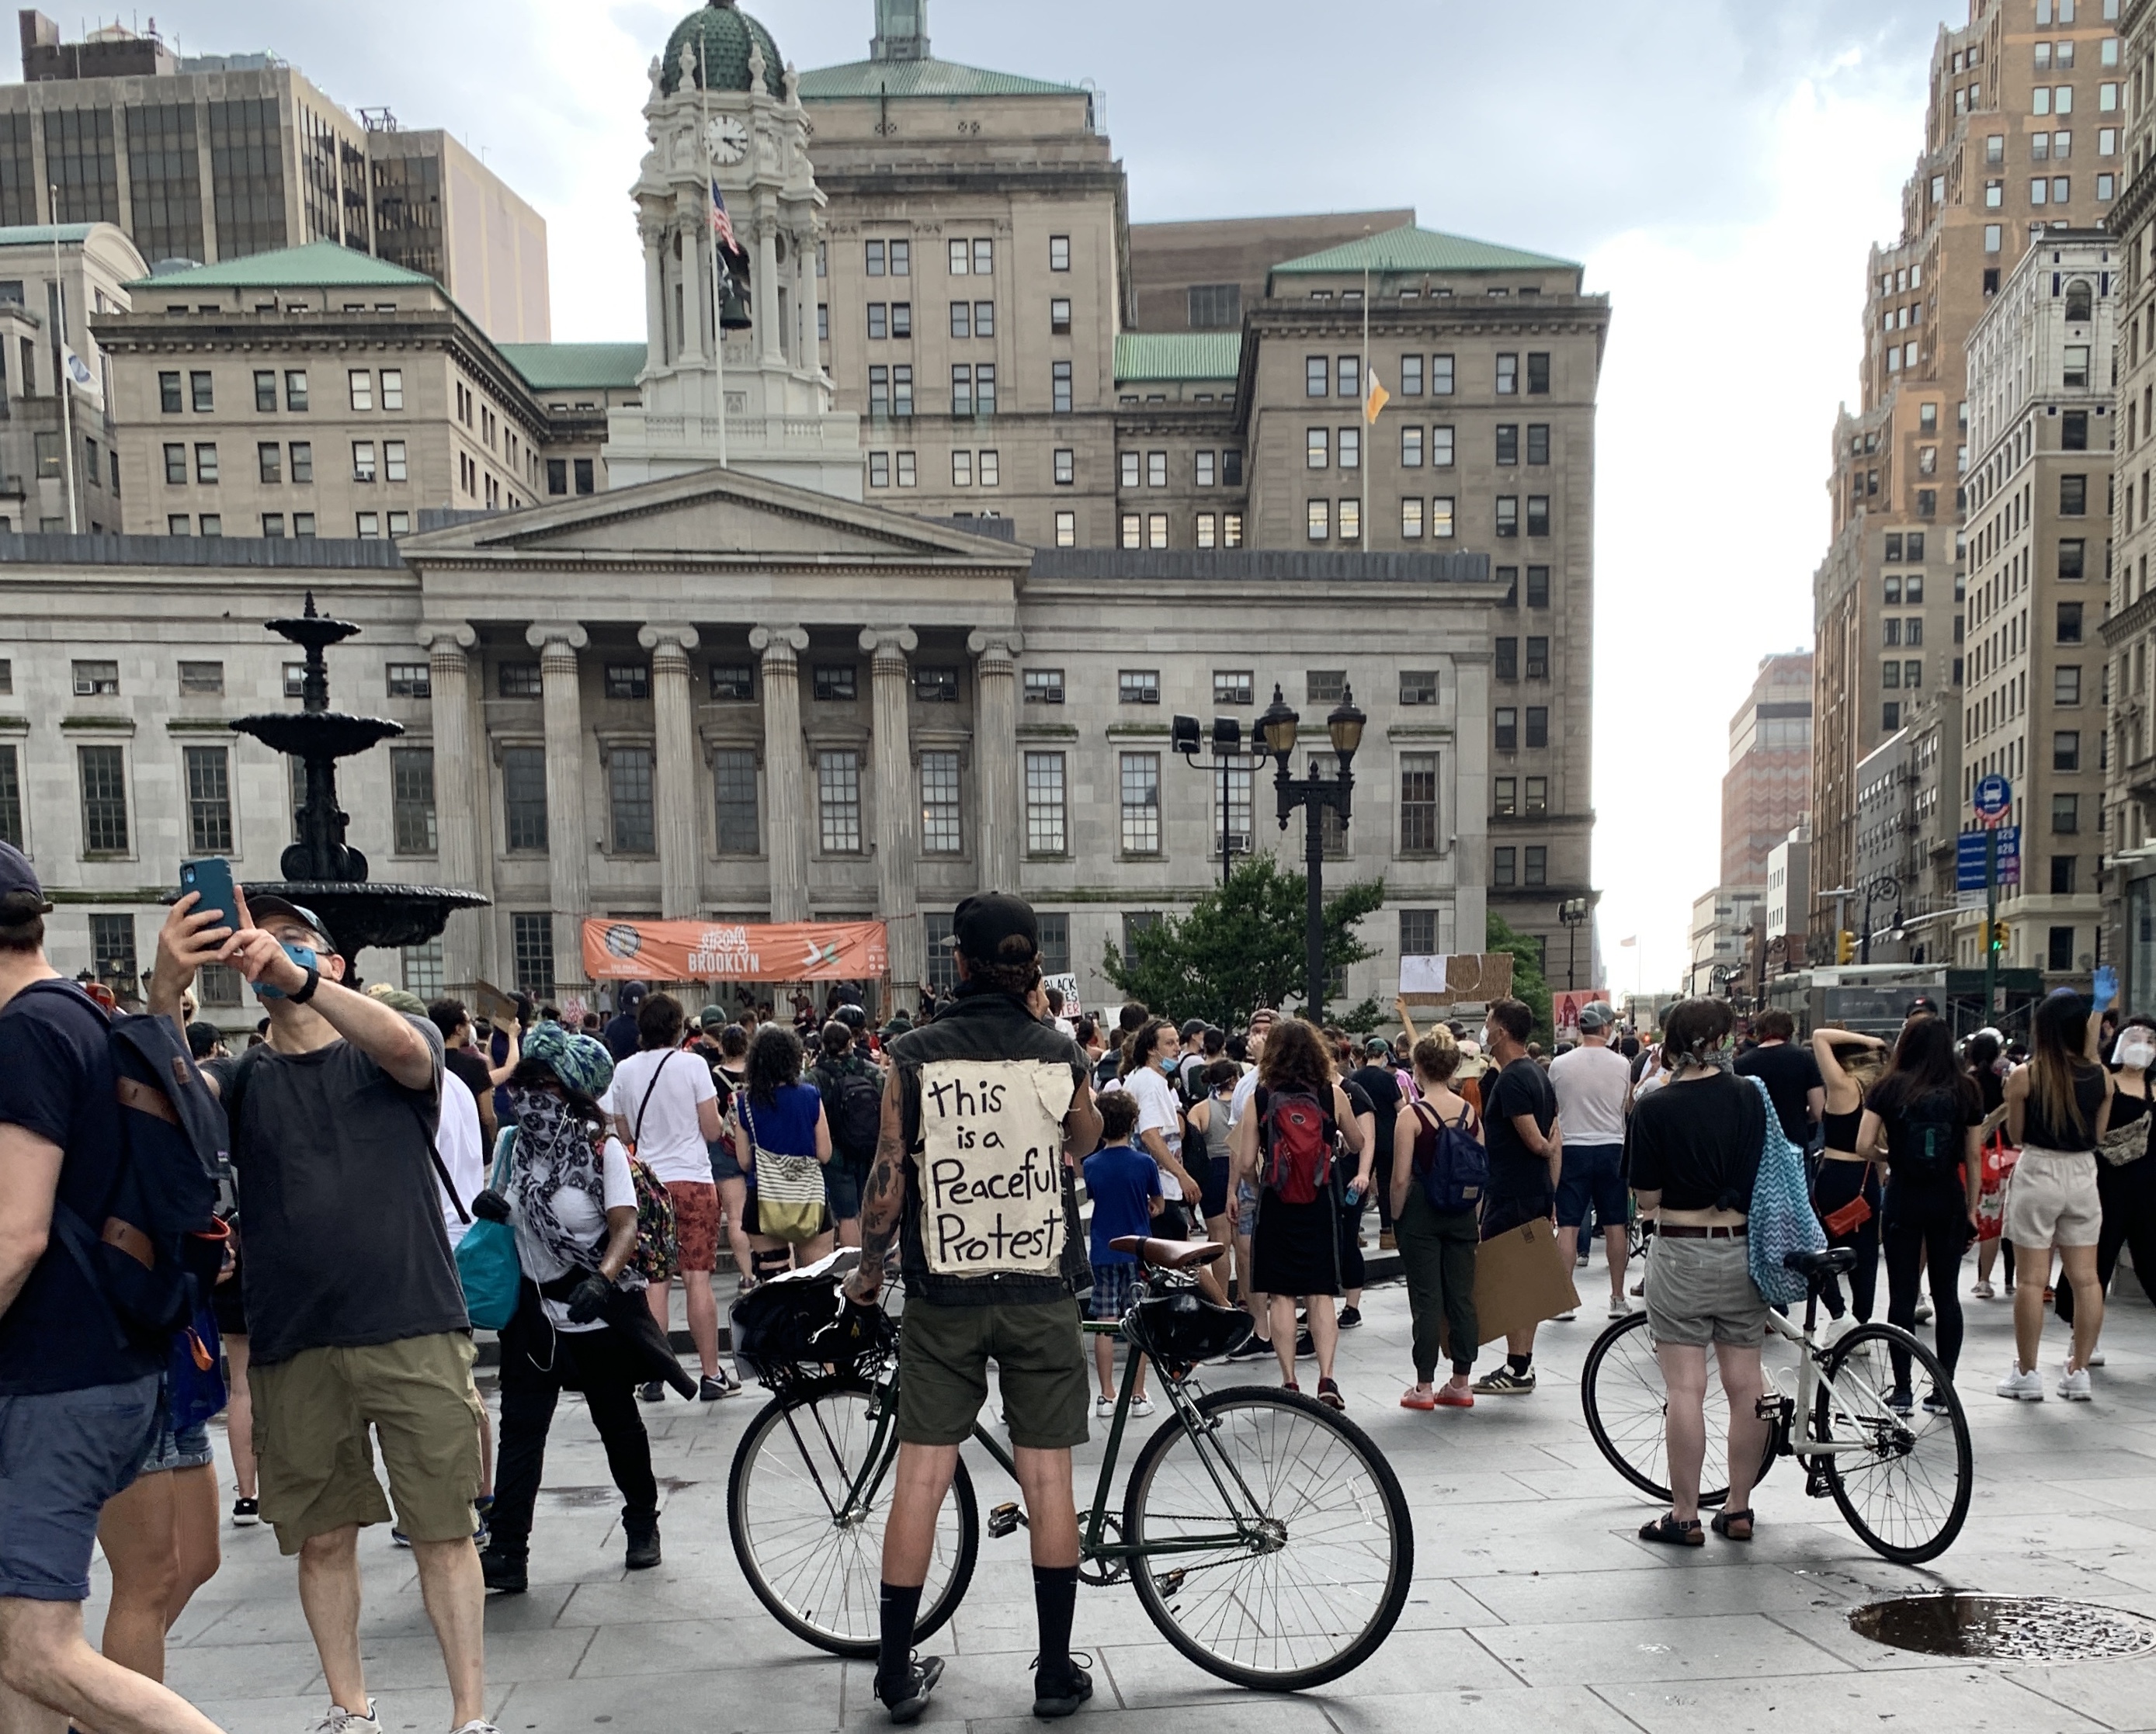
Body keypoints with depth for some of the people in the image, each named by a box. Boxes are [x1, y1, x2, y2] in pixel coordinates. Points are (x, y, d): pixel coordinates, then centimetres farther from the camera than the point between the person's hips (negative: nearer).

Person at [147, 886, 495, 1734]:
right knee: (323, 1538, 11)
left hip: (414, 1333, -2)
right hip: (293, 1347, 3)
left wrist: (295, 976, -32)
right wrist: (164, 993, -30)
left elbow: (405, 1046, -19)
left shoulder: (392, 1047, 6)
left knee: (443, 1532, 1)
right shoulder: (243, 1078, 11)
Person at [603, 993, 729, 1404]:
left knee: (654, 1281, 7)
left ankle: (654, 1376, 8)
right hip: (693, 1180, -3)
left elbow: (623, 1134, 10)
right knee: (698, 1279, -1)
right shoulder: (692, 1065, -6)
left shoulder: (624, 1070, 3)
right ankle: (711, 1375, 4)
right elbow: (711, 1130, -5)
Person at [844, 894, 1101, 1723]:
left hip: (942, 1297, 0)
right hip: (1039, 1296, 1)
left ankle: (898, 1673, 17)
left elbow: (888, 1180, -7)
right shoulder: (1061, 1053, -3)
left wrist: (869, 1271, 9)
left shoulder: (915, 1053, -7)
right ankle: (1056, 1672, 17)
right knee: (1047, 1477, 7)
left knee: (921, 1476, 7)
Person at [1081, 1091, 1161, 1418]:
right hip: (1138, 1252, -1)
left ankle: (1106, 1397, 9)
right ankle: (1138, 1396, 9)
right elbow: (1158, 1205, 5)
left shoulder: (1090, 1165, -4)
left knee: (1105, 1326, 6)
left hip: (1103, 1253, 2)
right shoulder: (1145, 1163, -9)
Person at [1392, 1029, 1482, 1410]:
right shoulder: (1470, 1113, 2)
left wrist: (1396, 1219, -1)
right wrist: (1475, 1217, 15)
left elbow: (1402, 1178, -14)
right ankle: (1460, 1383, 18)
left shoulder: (1411, 1116, -13)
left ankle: (1424, 1387, 8)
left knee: (1426, 1300, 2)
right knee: (1461, 1297, 10)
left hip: (1421, 1212, -4)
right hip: (1461, 1213, 4)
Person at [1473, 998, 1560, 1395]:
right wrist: (1551, 1193, 17)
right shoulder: (1537, 1074, 13)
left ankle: (1516, 1370, 0)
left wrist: (1547, 1148, 1)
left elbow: (1536, 1142, -22)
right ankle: (1524, 1363, 20)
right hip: (1537, 1194, 10)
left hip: (1511, 1196, -10)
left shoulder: (1511, 1080, -18)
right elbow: (1555, 1139, 15)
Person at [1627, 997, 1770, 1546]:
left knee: (1686, 1389, 0)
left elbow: (1647, 1198, -7)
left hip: (1682, 1254, -4)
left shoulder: (1656, 1108, -11)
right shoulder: (1751, 1095, -1)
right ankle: (1738, 1509, 20)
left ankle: (1685, 1516, 5)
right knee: (1745, 1385, 10)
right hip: (1742, 1249, 4)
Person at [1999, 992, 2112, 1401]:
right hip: (2082, 1175, 3)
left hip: (2037, 1173, -3)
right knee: (2086, 1278, 9)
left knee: (2032, 1280, 2)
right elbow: (2098, 1135, 7)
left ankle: (2027, 1373, 8)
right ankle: (2078, 1372, 15)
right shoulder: (2101, 1077, -2)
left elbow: (2015, 1134, 0)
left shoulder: (2024, 1077, -10)